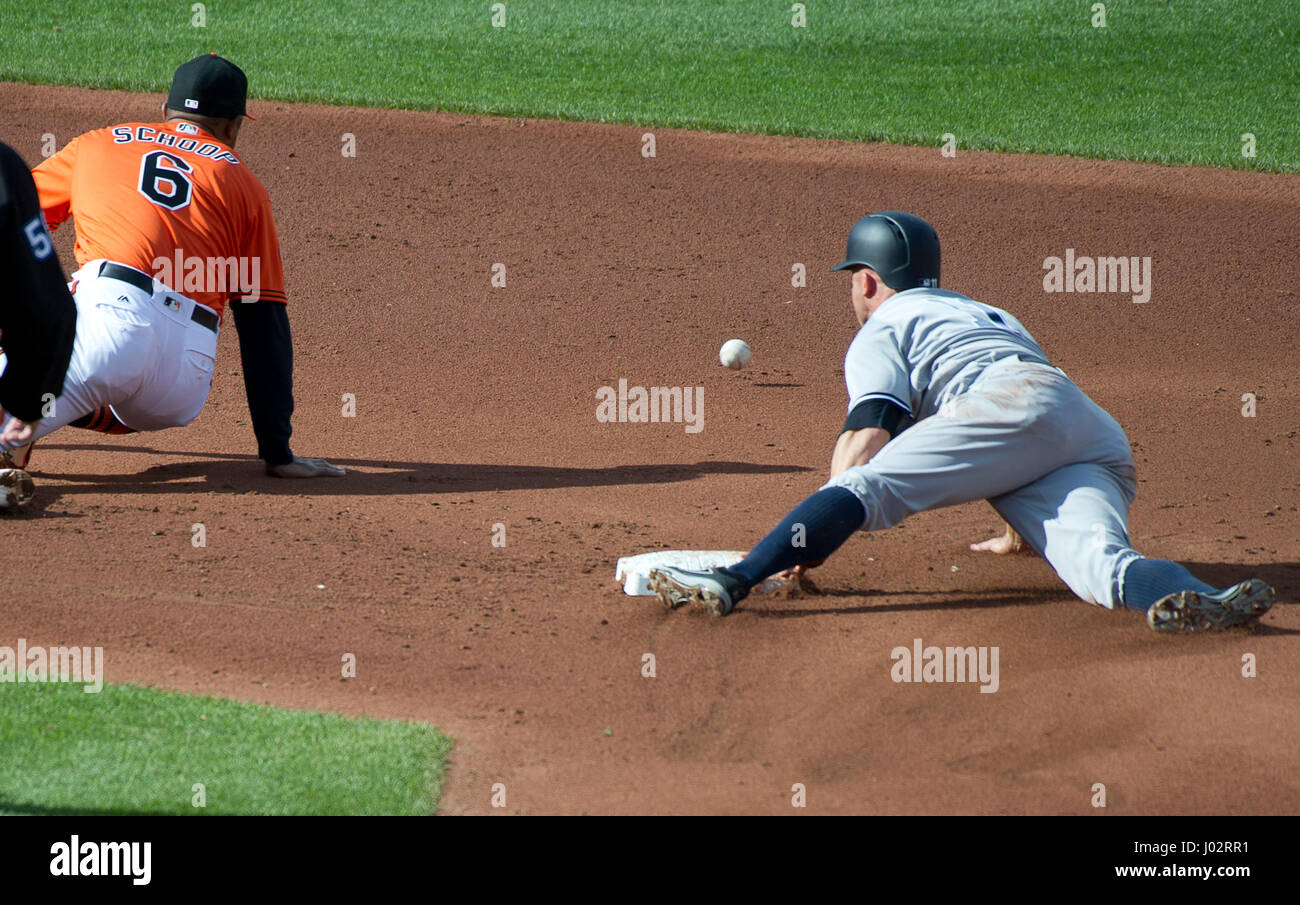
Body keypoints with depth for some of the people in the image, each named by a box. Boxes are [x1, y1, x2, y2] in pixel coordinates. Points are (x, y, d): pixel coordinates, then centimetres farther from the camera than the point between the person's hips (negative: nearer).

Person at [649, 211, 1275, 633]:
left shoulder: (883, 328, 22)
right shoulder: (991, 315, 45)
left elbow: (870, 431, 2)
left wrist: (806, 542, -4)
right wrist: (1022, 533, 66)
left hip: (1008, 405, -6)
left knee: (866, 484, -15)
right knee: (1096, 557, -19)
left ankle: (733, 581, -36)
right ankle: (1200, 601, -51)